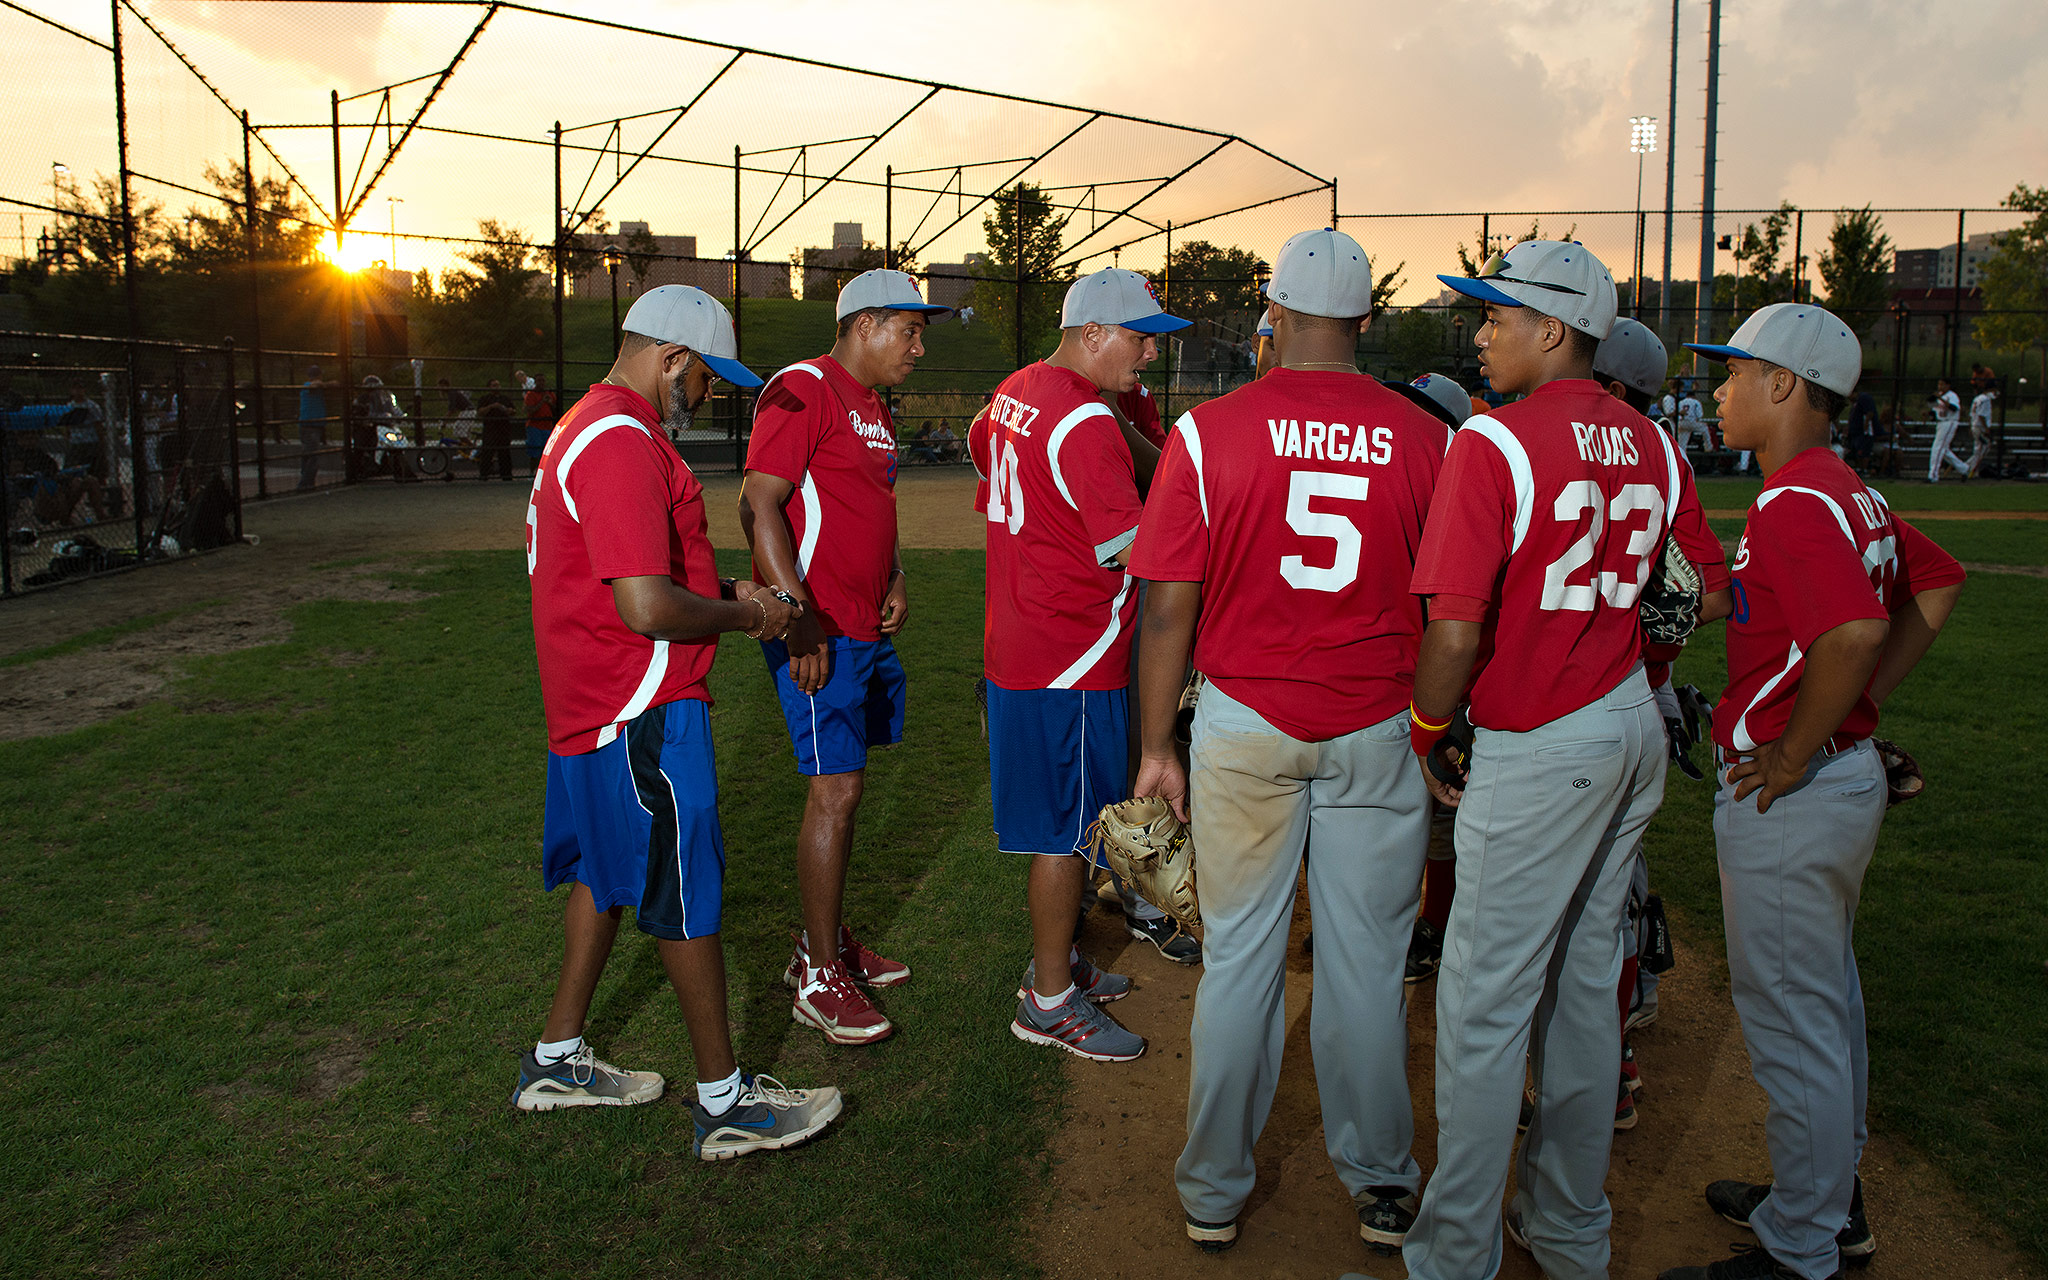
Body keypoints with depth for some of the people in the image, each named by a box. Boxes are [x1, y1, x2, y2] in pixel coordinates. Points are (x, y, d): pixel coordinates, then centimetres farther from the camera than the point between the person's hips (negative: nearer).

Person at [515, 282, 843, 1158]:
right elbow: (647, 608, -29)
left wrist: (724, 591, 12)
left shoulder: (588, 428, 15)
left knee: (609, 876, 20)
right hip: (645, 717, -11)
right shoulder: (623, 443, -21)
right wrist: (743, 617, -12)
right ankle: (725, 1102, 12)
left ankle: (557, 1061, 33)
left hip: (593, 711, 11)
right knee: (686, 897, -1)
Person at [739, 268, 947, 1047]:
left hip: (869, 628, 10)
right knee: (836, 789, -8)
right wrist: (799, 618, -23)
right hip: (818, 632, -10)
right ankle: (820, 981, 3)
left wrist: (895, 580, 10)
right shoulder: (804, 390, -12)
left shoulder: (875, 407, 18)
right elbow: (758, 504, -18)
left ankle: (825, 942, 27)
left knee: (843, 785, 15)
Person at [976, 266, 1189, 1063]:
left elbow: (981, 450, 28)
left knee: (1053, 819, 21)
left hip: (1015, 644, 10)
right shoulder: (1086, 424, -22)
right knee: (1066, 831, 2)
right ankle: (1050, 1003, 15)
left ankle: (1053, 962, 35)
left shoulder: (1015, 391, 9)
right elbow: (1137, 553, -23)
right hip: (1072, 663, -10)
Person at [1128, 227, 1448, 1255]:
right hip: (1380, 730, 1)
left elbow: (1169, 606, -6)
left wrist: (1157, 748, 3)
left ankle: (1214, 1191, 24)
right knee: (1367, 960, 12)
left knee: (1238, 956, 10)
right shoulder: (1425, 439, -4)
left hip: (1245, 724, -1)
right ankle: (1381, 1187, 27)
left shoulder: (1207, 430, -7)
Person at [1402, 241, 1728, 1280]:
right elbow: (1708, 595, 13)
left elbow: (1456, 631, -20)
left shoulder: (1494, 443, -16)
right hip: (1636, 727, 8)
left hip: (1538, 750, -8)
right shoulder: (1652, 445, 7)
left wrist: (1423, 738, -5)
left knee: (1485, 1004, 1)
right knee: (1582, 982, 17)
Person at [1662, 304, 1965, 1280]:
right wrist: (1861, 708, 13)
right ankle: (1833, 1200, 39)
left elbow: (1853, 631, -34)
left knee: (1789, 1018, 2)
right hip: (1848, 770, 10)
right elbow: (1936, 587, 20)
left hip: (1788, 795, -10)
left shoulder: (1793, 503, -21)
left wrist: (1794, 755, -23)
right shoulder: (1852, 494, 10)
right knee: (1828, 998, 22)